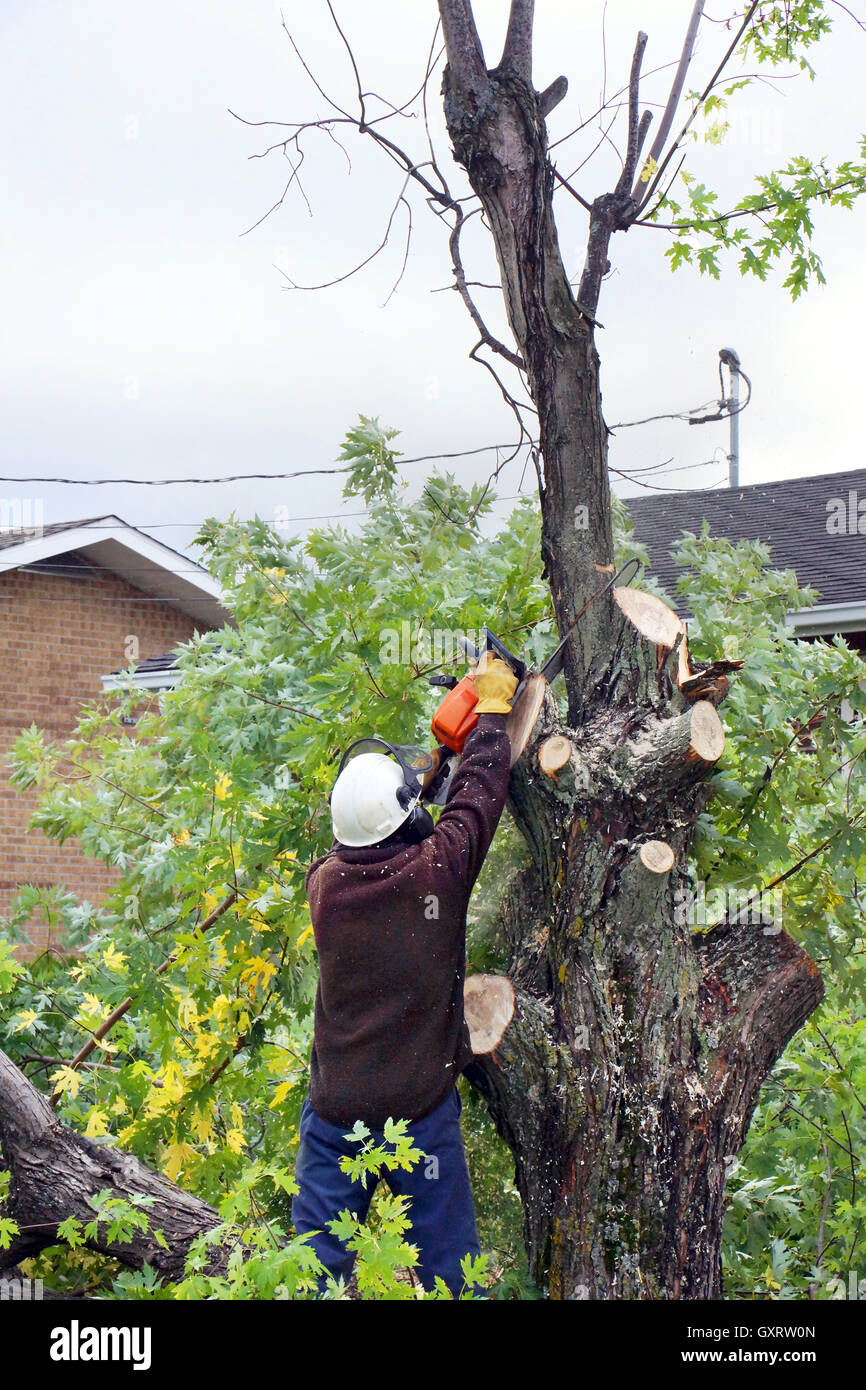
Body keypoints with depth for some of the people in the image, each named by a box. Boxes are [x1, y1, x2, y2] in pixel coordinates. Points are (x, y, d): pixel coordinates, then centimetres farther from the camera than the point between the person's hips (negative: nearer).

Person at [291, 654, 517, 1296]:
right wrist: (492, 707, 15)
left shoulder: (325, 883, -6)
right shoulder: (437, 870, -14)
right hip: (422, 1111, -2)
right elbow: (479, 791, 0)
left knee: (318, 1260, 10)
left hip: (335, 1113, 2)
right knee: (448, 1262, 8)